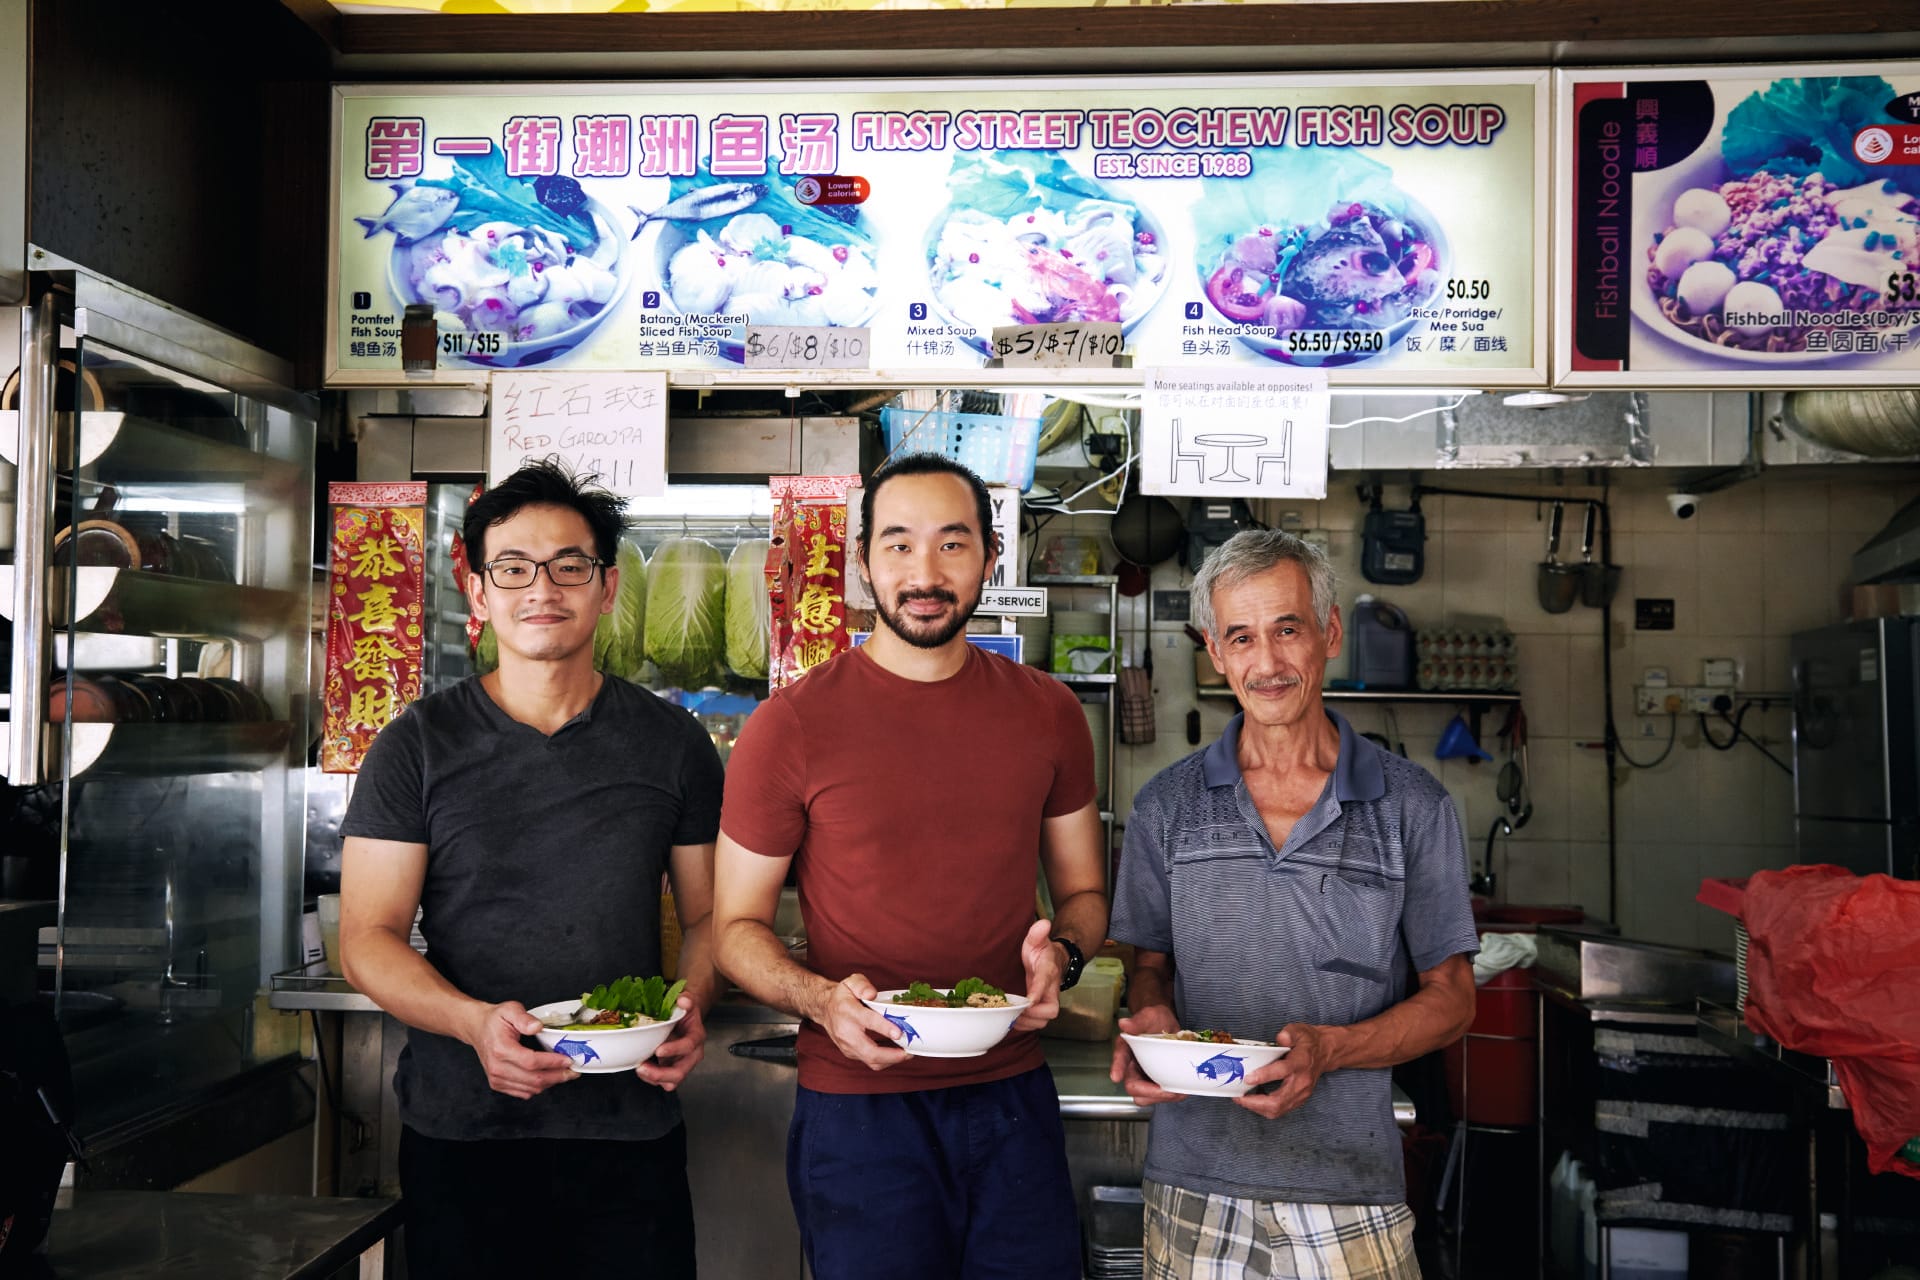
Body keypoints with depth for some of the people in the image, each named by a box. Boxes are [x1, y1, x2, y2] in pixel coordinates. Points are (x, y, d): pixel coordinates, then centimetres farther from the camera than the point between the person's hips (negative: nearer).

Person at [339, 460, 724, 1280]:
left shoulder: (673, 743, 3)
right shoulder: (418, 748, -1)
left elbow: (707, 915, 8)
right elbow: (368, 938, -3)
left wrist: (691, 1008, -12)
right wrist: (475, 1022, -20)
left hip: (633, 1129, 1)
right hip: (462, 1129, -1)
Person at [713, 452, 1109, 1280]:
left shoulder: (1047, 714, 3)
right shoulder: (791, 725, -8)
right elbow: (736, 925, -1)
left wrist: (1062, 954, -8)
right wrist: (821, 998, -19)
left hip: (1013, 1096, 3)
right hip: (858, 1110, -3)